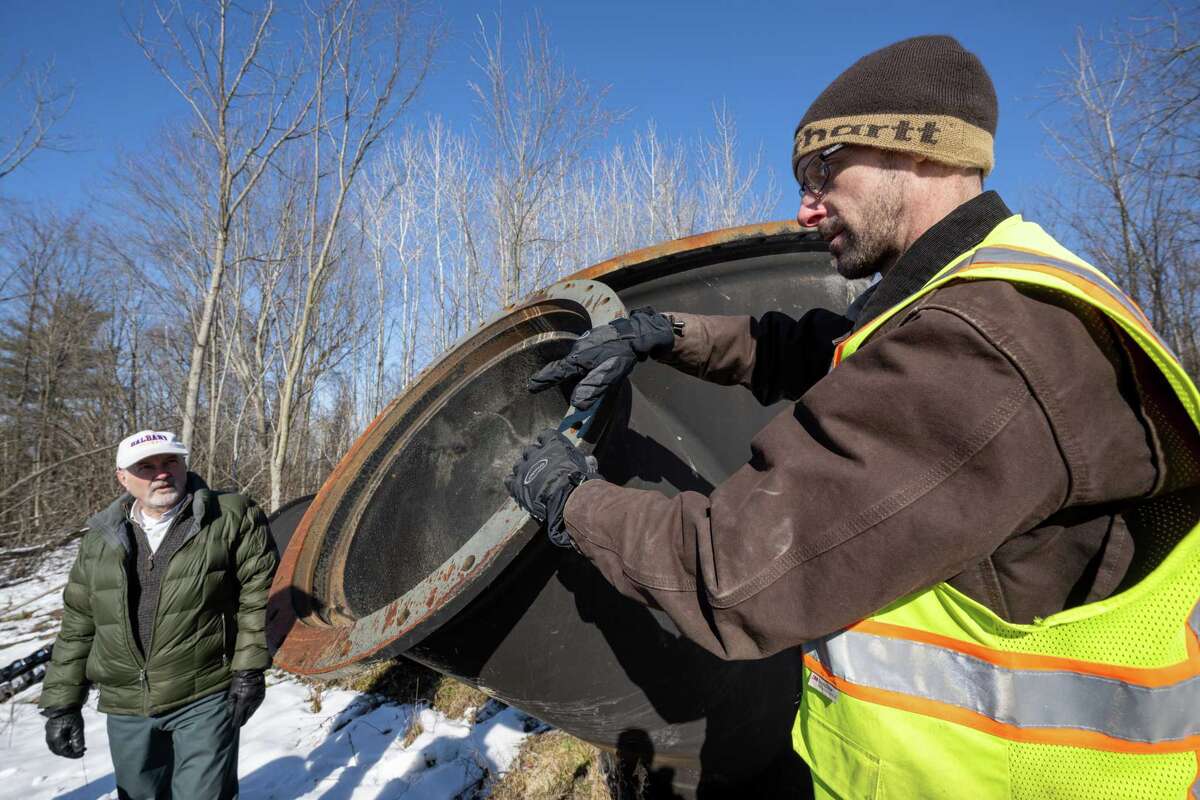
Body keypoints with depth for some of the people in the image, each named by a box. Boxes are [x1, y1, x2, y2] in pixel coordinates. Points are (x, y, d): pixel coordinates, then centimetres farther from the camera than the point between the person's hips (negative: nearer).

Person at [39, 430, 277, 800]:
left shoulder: (232, 518, -8)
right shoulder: (100, 539, 6)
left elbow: (258, 593, -8)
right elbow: (77, 626, 11)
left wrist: (249, 670, -10)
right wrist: (62, 703, 10)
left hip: (206, 698, -5)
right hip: (125, 707, 5)